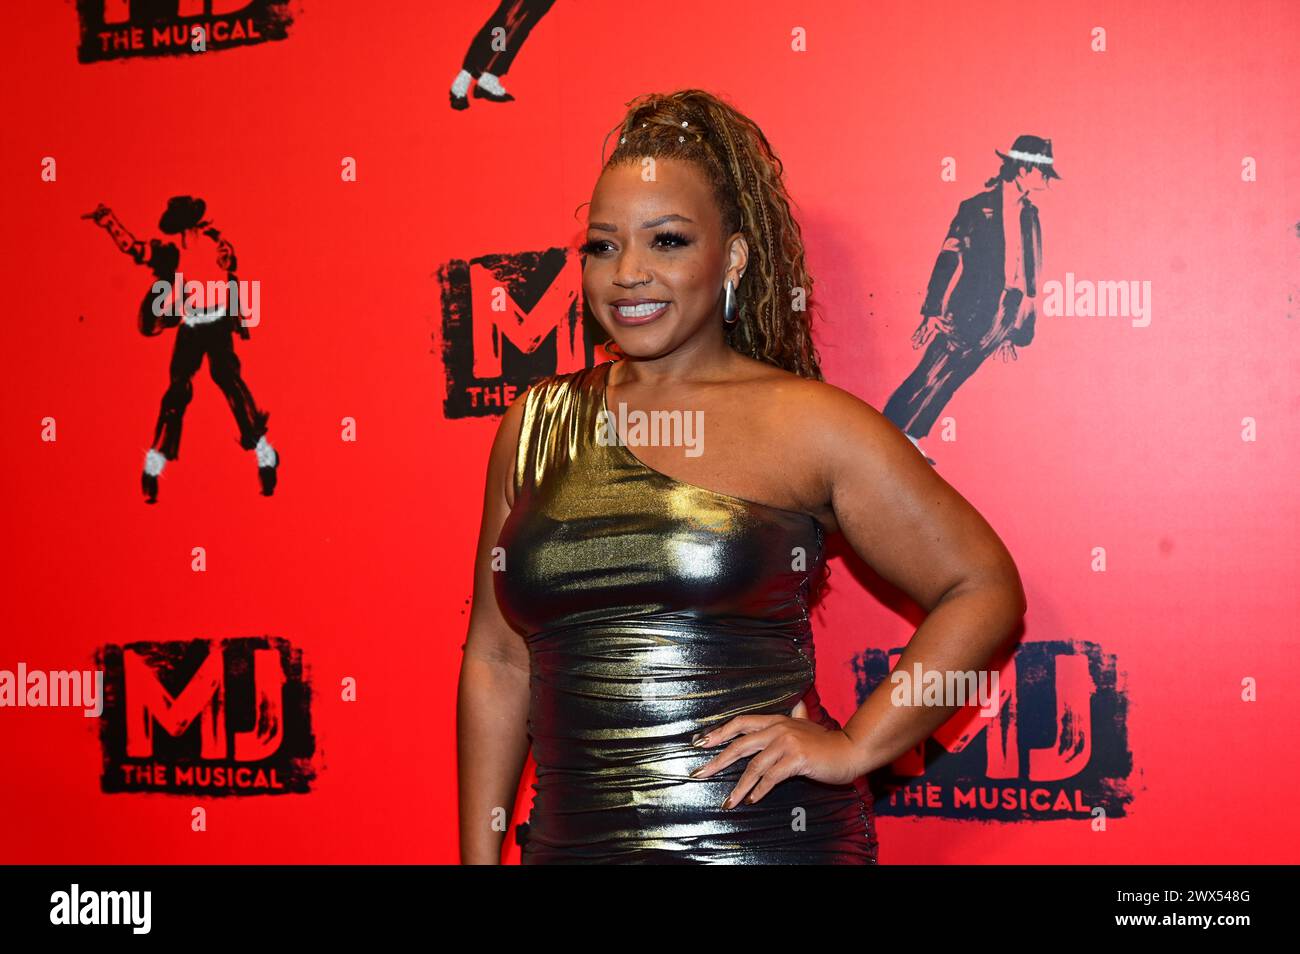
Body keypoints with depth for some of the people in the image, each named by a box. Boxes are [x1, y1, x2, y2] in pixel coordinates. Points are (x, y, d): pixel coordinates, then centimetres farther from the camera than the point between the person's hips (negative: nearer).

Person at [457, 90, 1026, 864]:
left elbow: (984, 589, -2)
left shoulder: (806, 423, -4)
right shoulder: (538, 425, 7)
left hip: (769, 837, -3)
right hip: (571, 841, 4)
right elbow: (498, 662, 10)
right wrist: (479, 855, 7)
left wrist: (854, 747, -8)